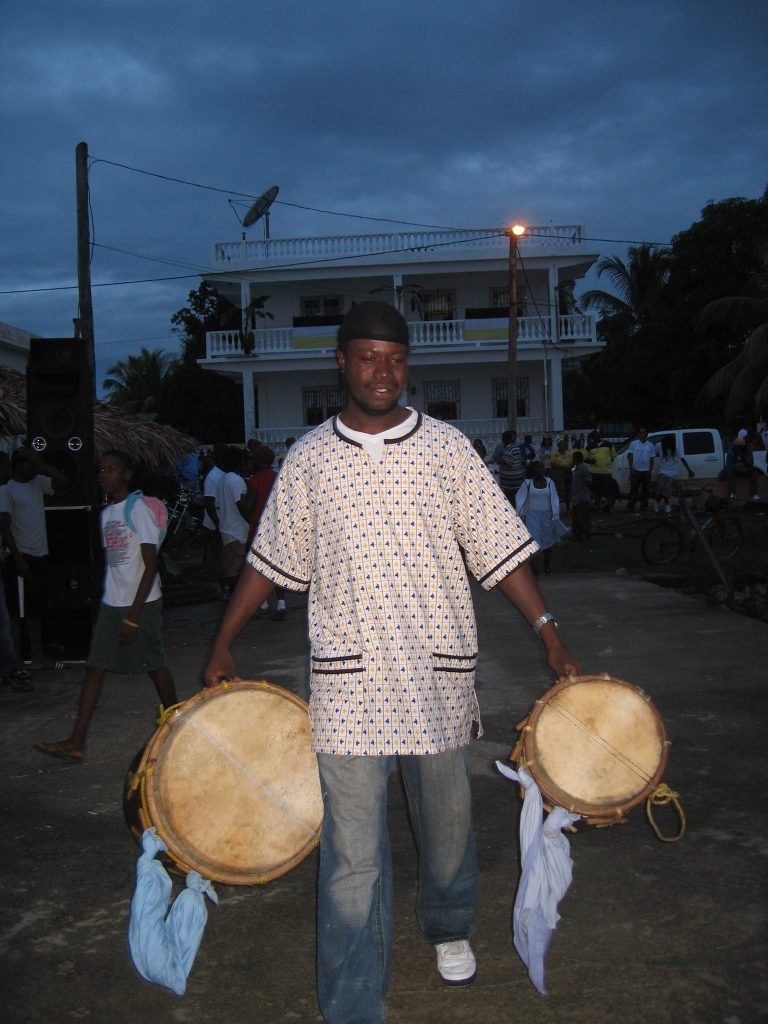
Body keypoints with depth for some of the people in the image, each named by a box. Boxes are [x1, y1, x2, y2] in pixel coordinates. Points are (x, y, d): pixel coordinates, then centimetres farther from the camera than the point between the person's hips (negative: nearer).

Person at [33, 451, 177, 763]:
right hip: (110, 604, 7)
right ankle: (76, 743, 2)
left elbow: (151, 565, -15)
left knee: (155, 665, 4)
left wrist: (133, 616, -17)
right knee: (94, 667, 2)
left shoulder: (138, 509, -11)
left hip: (141, 604, -7)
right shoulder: (106, 513, 13)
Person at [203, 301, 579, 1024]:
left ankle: (449, 930, 48)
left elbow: (498, 549, 2)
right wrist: (222, 645, 10)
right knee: (351, 856, -2)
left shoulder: (446, 448, 1)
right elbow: (271, 559, 10)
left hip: (439, 676, 1)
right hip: (347, 680, -1)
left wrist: (548, 633, -4)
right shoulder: (309, 458, 3)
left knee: (447, 825, 18)